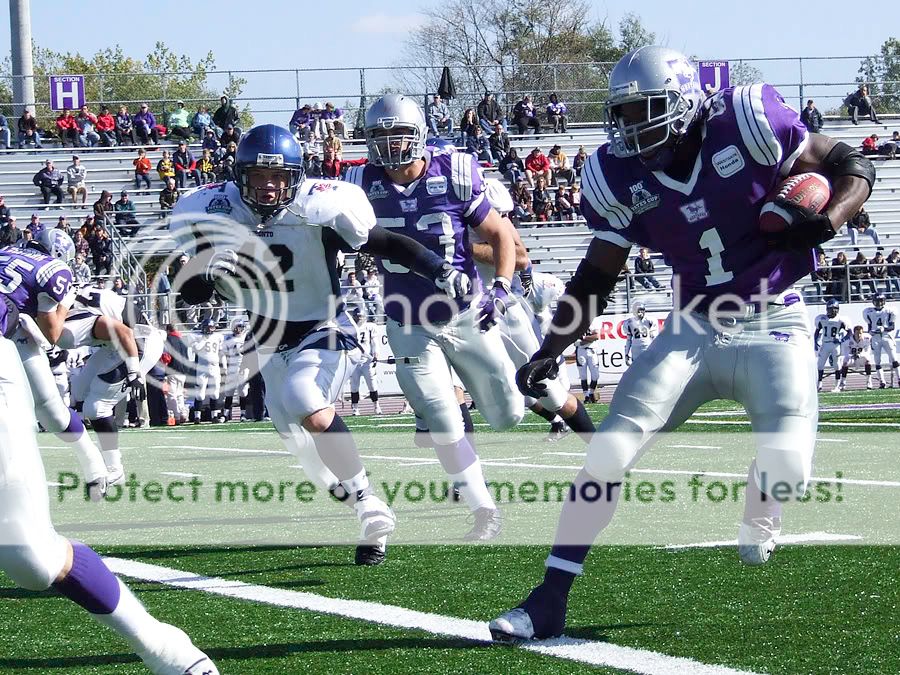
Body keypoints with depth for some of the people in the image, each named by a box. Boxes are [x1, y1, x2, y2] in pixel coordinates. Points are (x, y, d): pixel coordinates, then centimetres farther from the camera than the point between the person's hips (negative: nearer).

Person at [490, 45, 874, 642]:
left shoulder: (748, 124, -15)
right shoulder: (621, 179, -4)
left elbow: (852, 166, -3)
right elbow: (596, 279, 8)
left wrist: (827, 221, -22)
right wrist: (549, 353, -2)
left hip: (772, 328, -3)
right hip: (694, 329, 3)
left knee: (787, 468, -22)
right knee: (608, 453, -12)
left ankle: (757, 524, 17)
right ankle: (550, 602, -6)